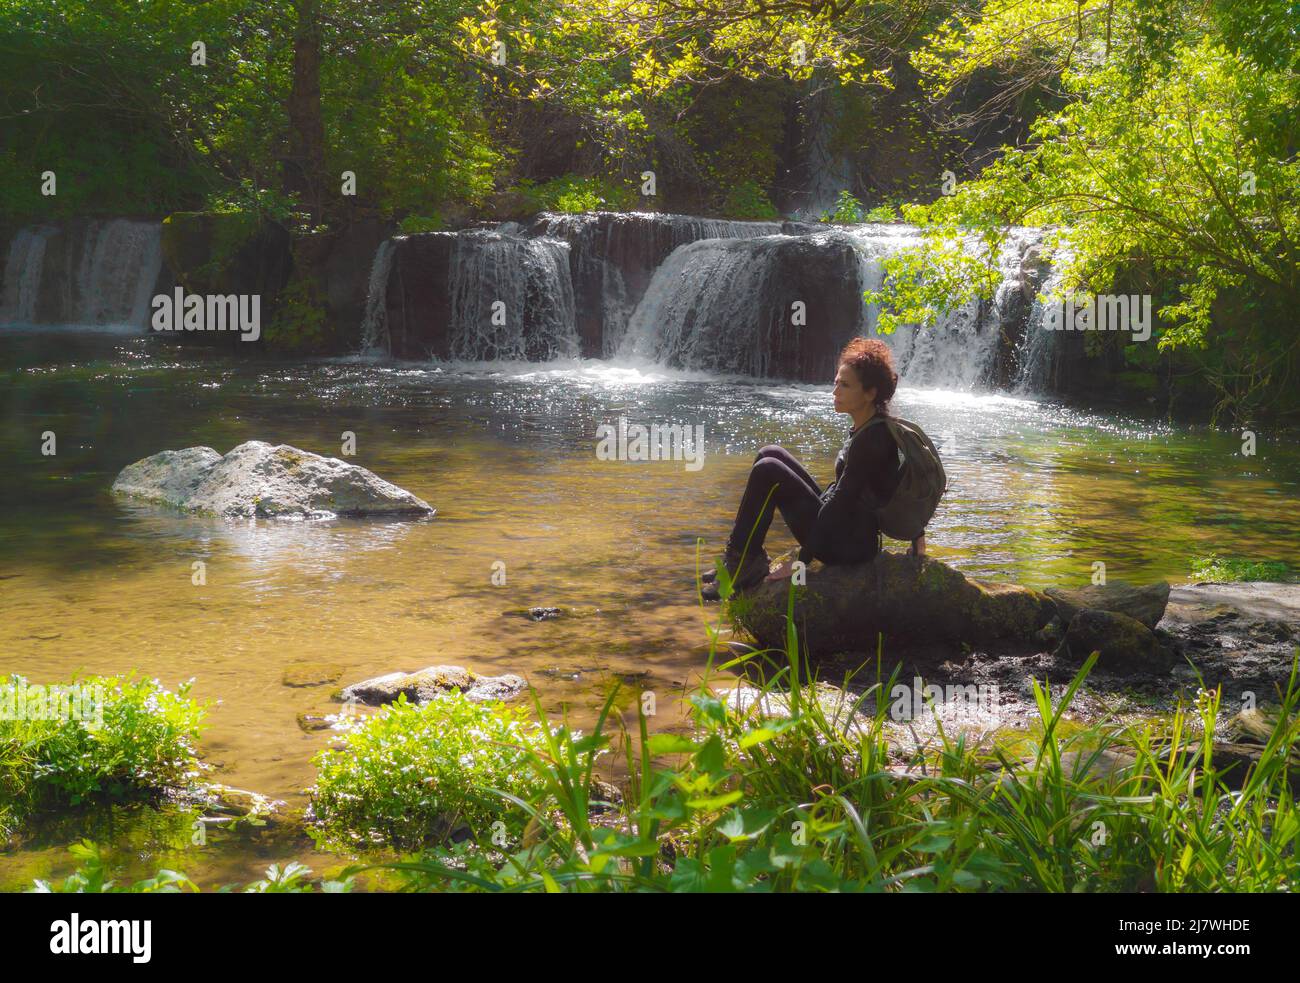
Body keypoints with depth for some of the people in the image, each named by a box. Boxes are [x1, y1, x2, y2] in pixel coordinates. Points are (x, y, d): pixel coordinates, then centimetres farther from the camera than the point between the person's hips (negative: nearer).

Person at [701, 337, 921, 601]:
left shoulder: (870, 439, -21)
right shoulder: (870, 429, 9)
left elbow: (841, 503, -23)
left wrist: (801, 561, -21)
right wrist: (916, 533, 24)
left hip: (848, 546, -10)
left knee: (768, 472, -16)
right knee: (771, 454, 9)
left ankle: (741, 566, -8)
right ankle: (741, 558, 5)